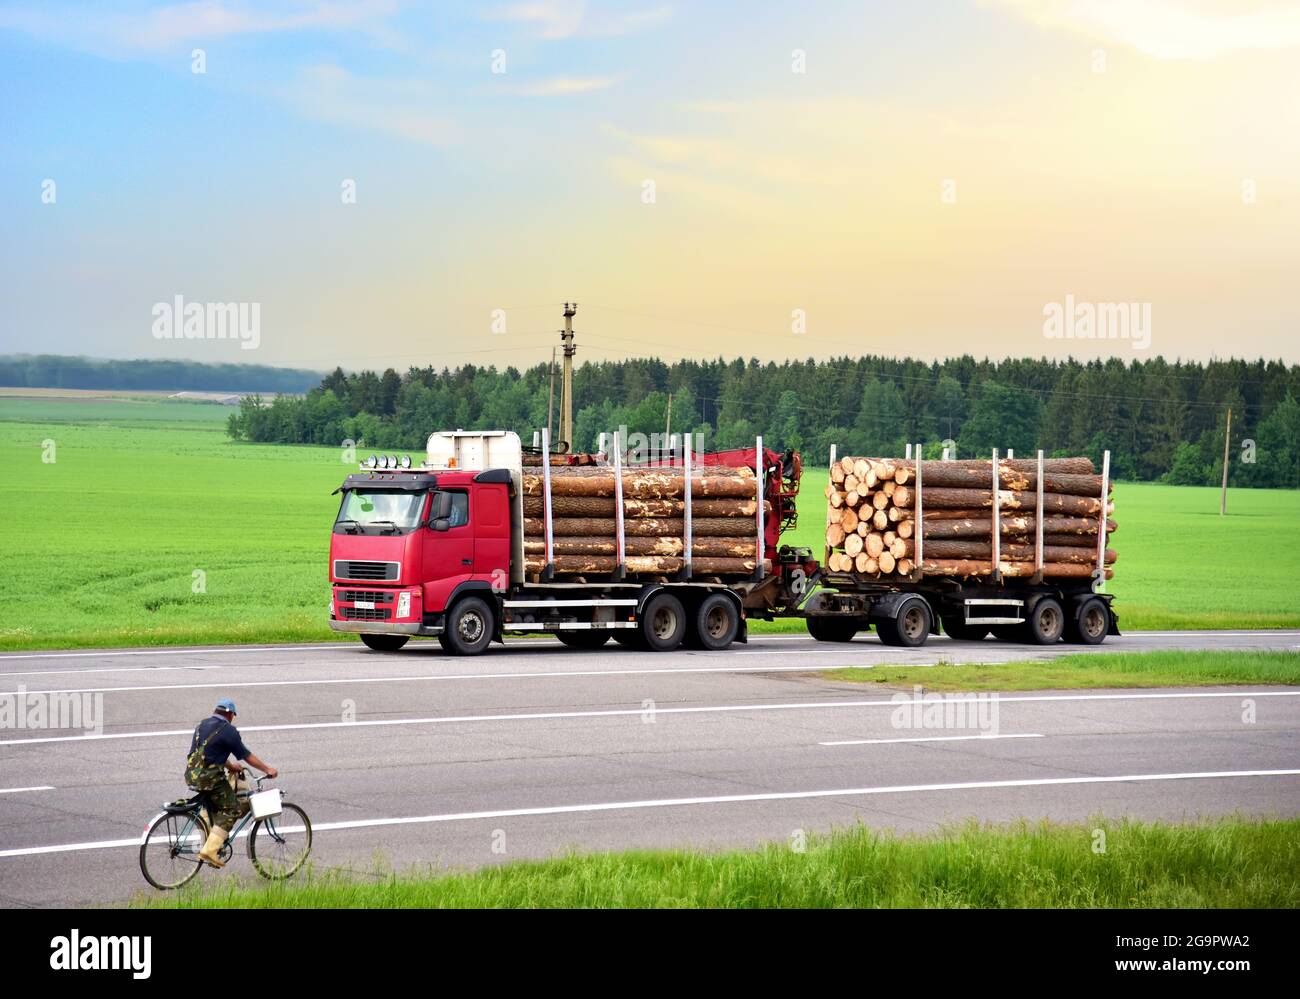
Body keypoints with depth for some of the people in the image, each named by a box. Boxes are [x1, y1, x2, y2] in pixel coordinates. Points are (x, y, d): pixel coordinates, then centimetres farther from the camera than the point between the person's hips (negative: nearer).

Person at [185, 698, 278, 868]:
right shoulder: (228, 731, -7)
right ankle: (210, 850, -8)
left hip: (192, 775, 8)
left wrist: (230, 766, 36)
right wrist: (267, 769, 9)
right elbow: (246, 755, -2)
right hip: (210, 777, -8)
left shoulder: (202, 725, 16)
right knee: (230, 810, 1)